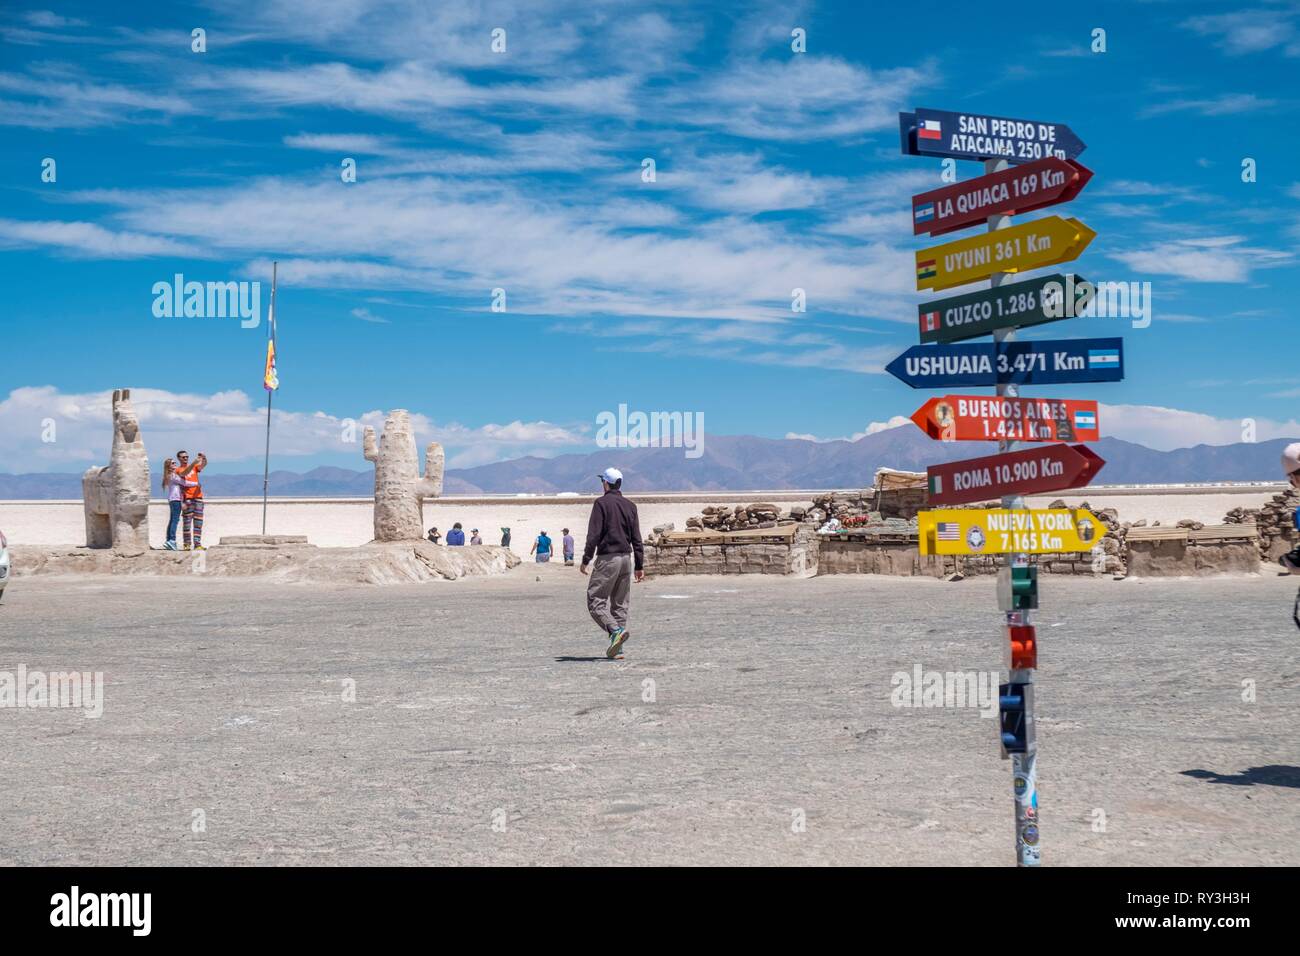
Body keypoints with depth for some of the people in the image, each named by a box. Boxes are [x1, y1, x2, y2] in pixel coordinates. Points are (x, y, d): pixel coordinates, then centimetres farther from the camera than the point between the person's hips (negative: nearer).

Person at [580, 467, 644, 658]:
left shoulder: (602, 503, -6)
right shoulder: (630, 506, 12)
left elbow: (593, 535, -12)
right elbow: (637, 539, 11)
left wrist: (586, 560, -7)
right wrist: (639, 566, 13)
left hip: (607, 558, -6)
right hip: (626, 558, 6)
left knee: (595, 601, -3)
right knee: (620, 604, 11)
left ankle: (615, 630, -25)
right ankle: (618, 648, 8)